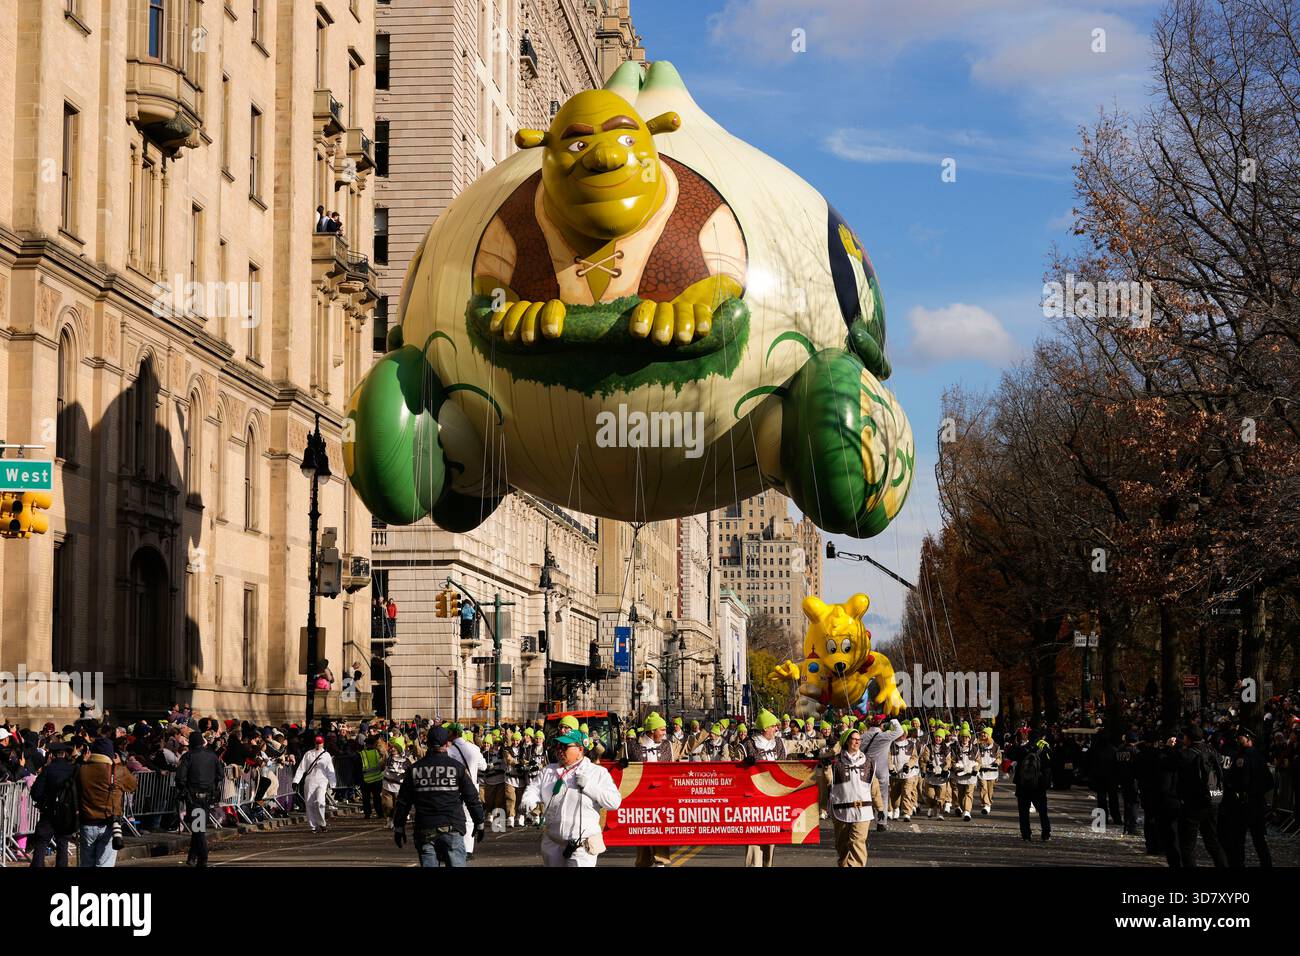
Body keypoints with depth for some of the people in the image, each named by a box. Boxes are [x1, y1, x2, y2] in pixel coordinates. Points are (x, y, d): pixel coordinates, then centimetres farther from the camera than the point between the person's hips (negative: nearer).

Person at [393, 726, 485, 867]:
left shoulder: (414, 769, 5)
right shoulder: (457, 767, 0)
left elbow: (403, 801, 9)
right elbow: (472, 798, 4)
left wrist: (398, 827, 18)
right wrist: (479, 823, 15)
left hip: (424, 830, 2)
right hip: (452, 829, -2)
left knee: (428, 862, 6)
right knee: (456, 863, 1)